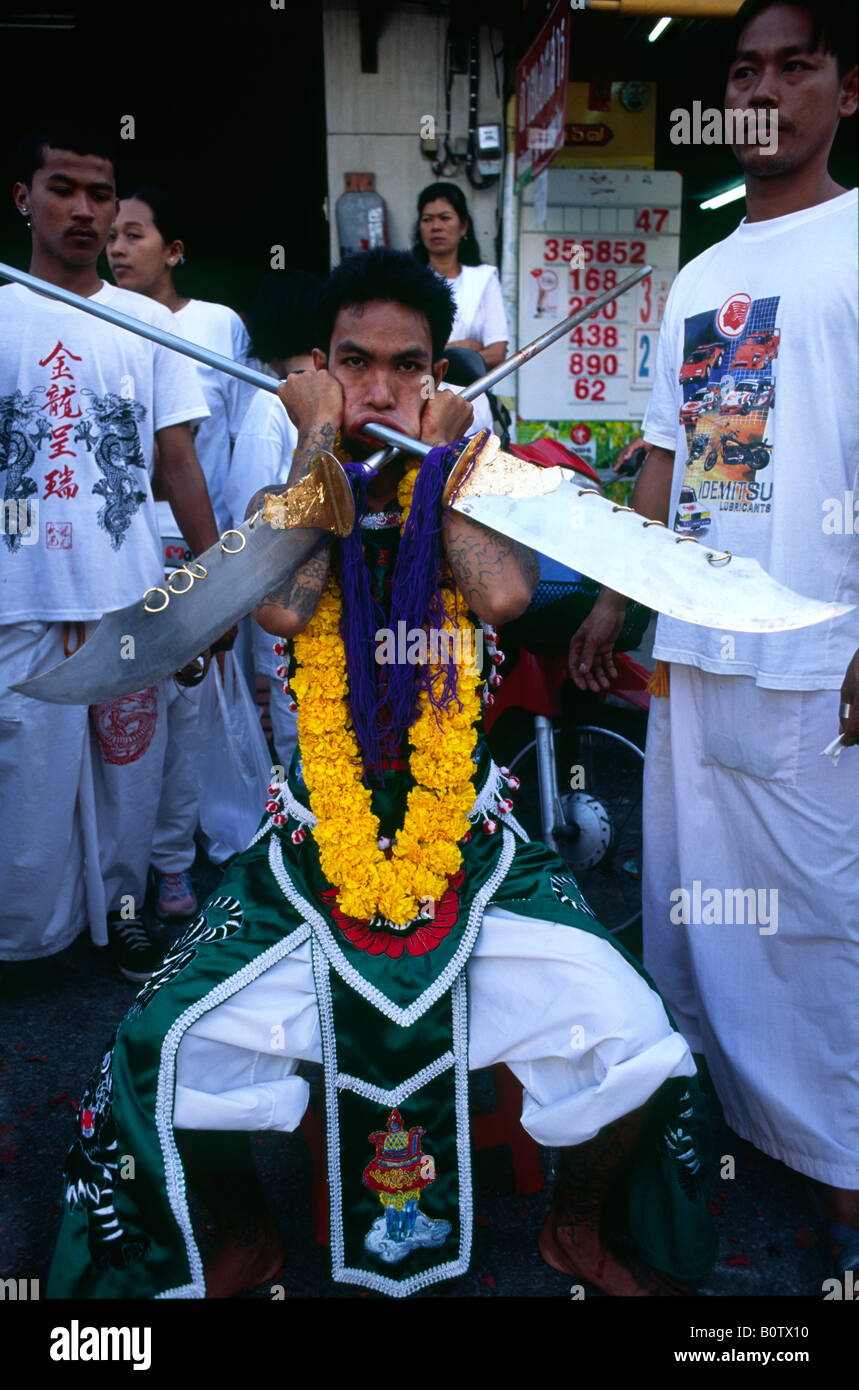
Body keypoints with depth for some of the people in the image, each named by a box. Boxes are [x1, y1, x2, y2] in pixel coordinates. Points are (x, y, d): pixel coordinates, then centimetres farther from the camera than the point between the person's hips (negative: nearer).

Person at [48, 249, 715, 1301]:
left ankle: (576, 1225, 23)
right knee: (162, 1049, -12)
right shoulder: (285, 499, 3)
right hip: (313, 849, 1)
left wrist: (440, 448, -9)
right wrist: (319, 438, -11)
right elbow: (284, 608, -21)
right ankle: (244, 1239, 21)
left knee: (635, 1048, -11)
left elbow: (504, 595, -21)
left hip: (469, 839, 0)